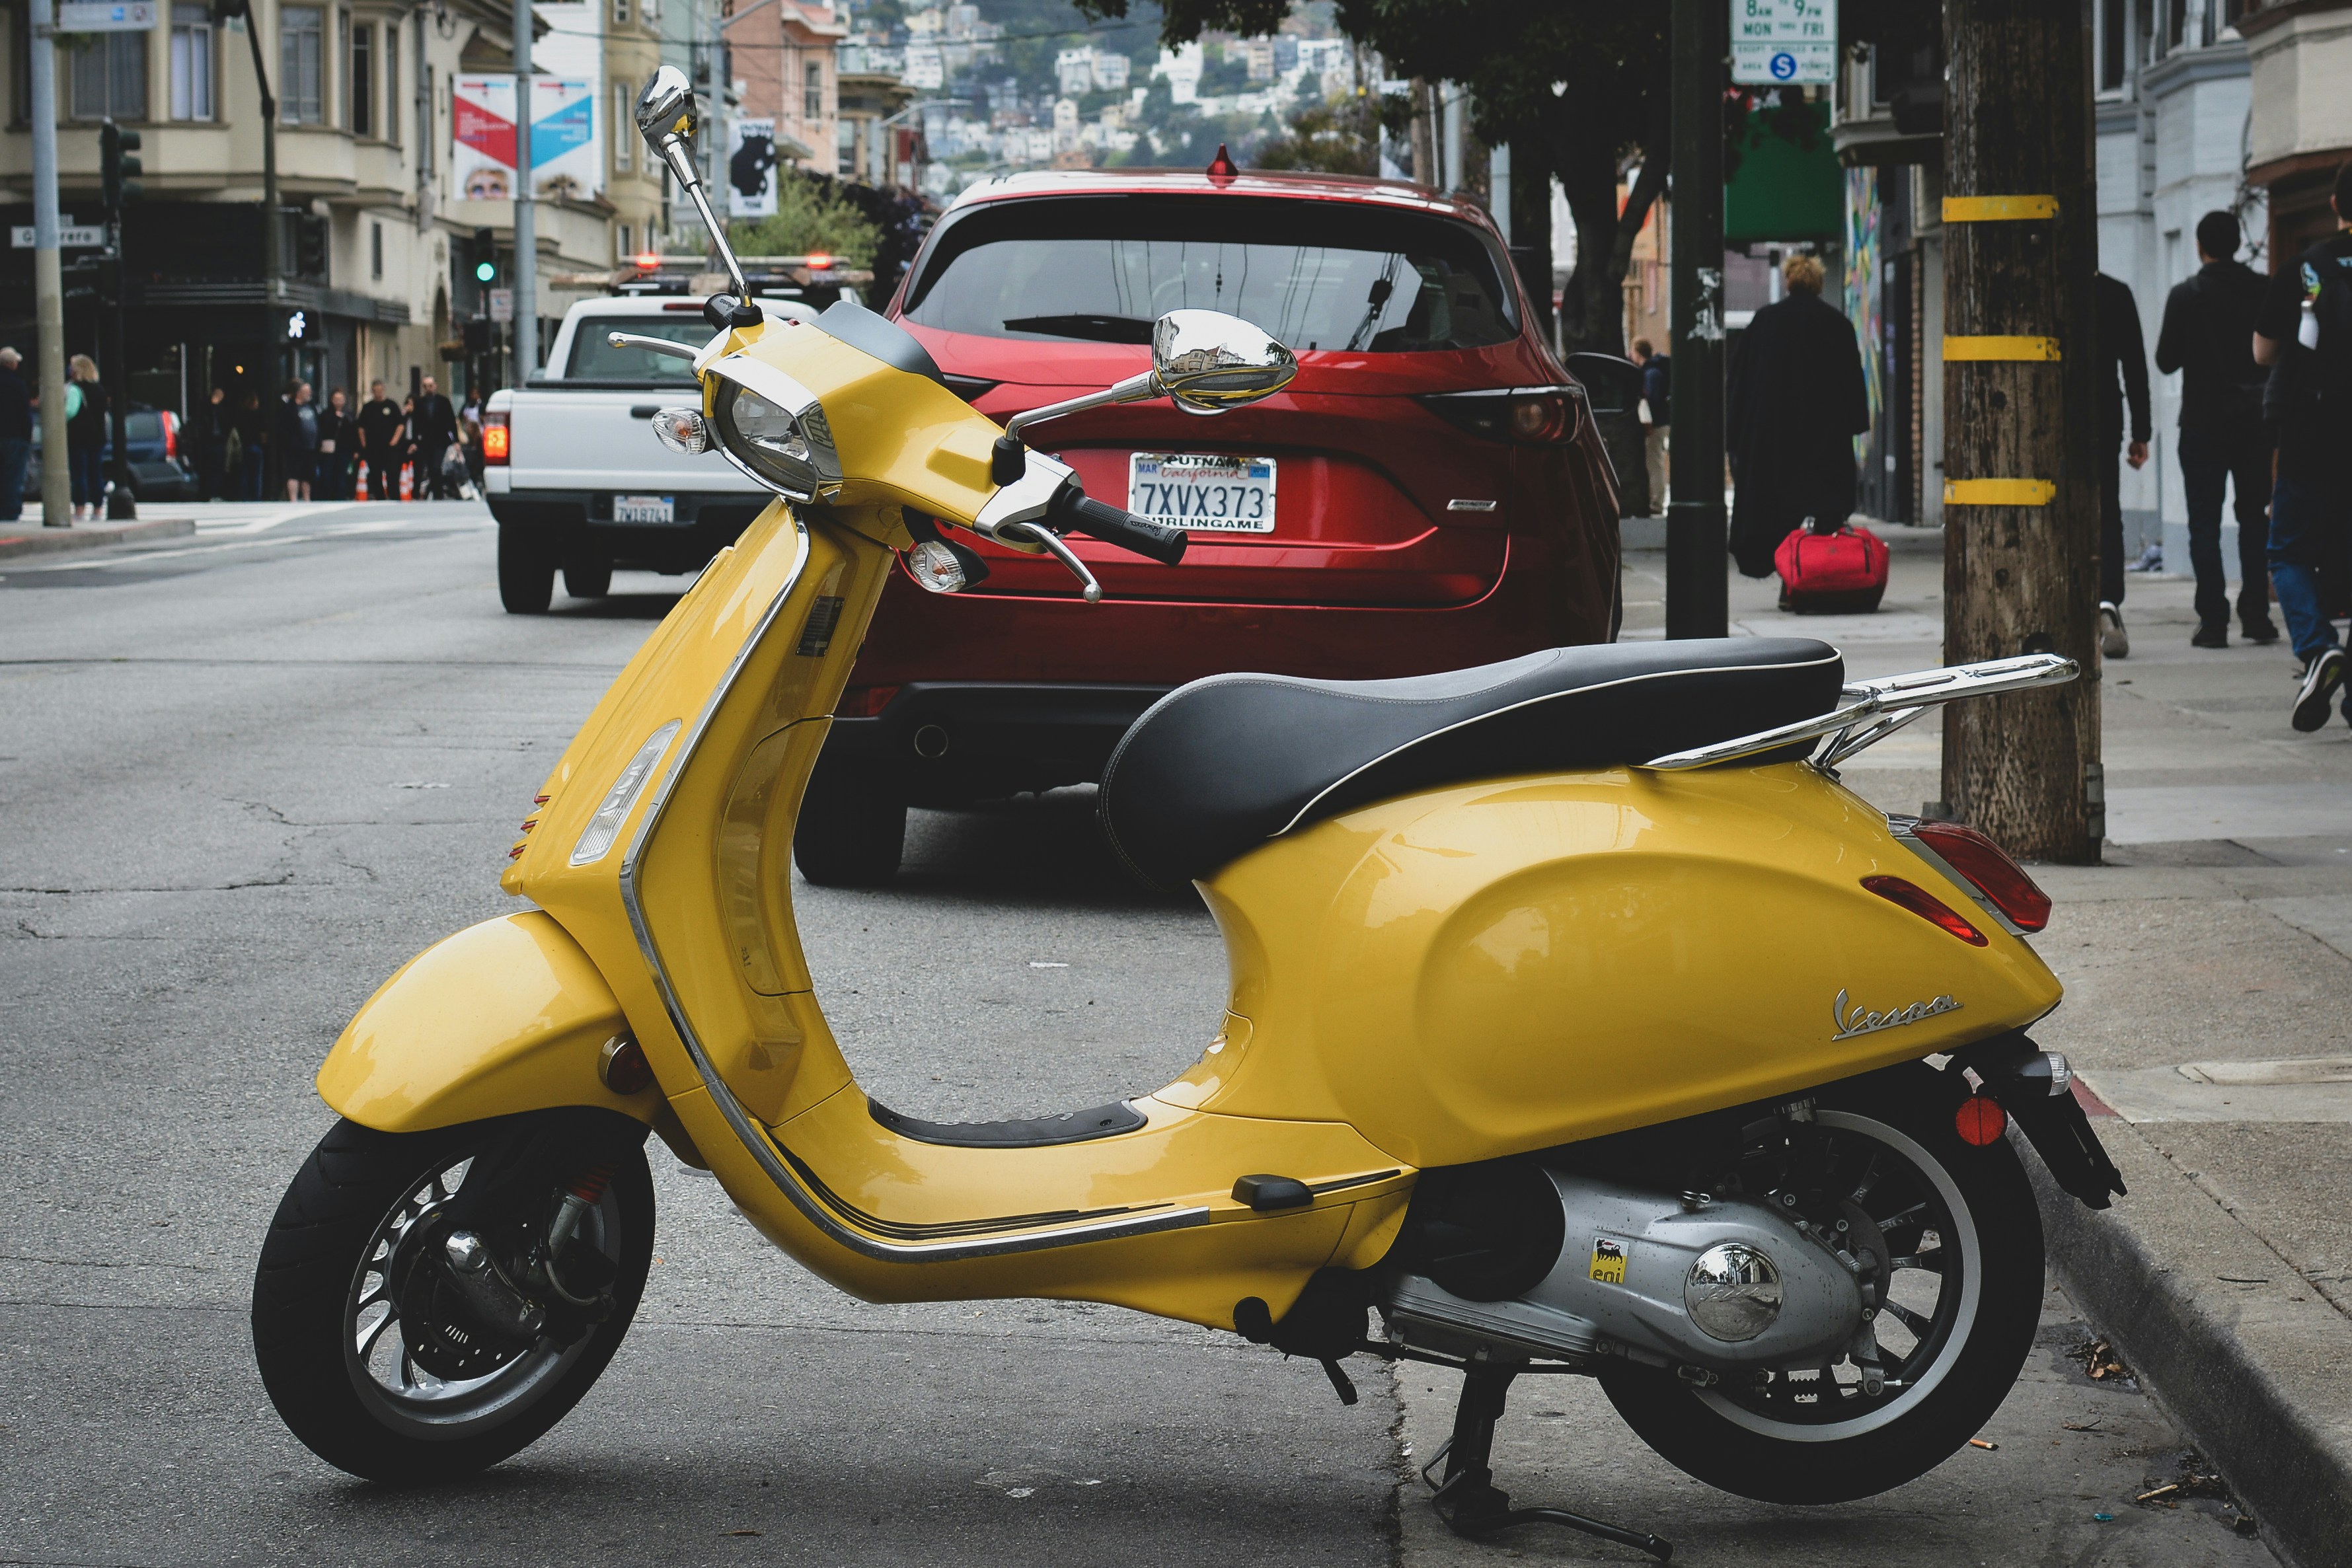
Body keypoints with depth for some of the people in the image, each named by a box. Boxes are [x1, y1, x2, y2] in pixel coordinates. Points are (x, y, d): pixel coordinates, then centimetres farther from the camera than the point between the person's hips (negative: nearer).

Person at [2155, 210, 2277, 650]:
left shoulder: (2185, 296, -7)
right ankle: (2257, 615, 8)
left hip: (2203, 421, -2)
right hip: (2255, 419, 2)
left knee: (2205, 523, 1)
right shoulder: (2264, 291, -1)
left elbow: (2166, 361, -5)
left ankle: (2213, 619, -6)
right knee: (2255, 518, 11)